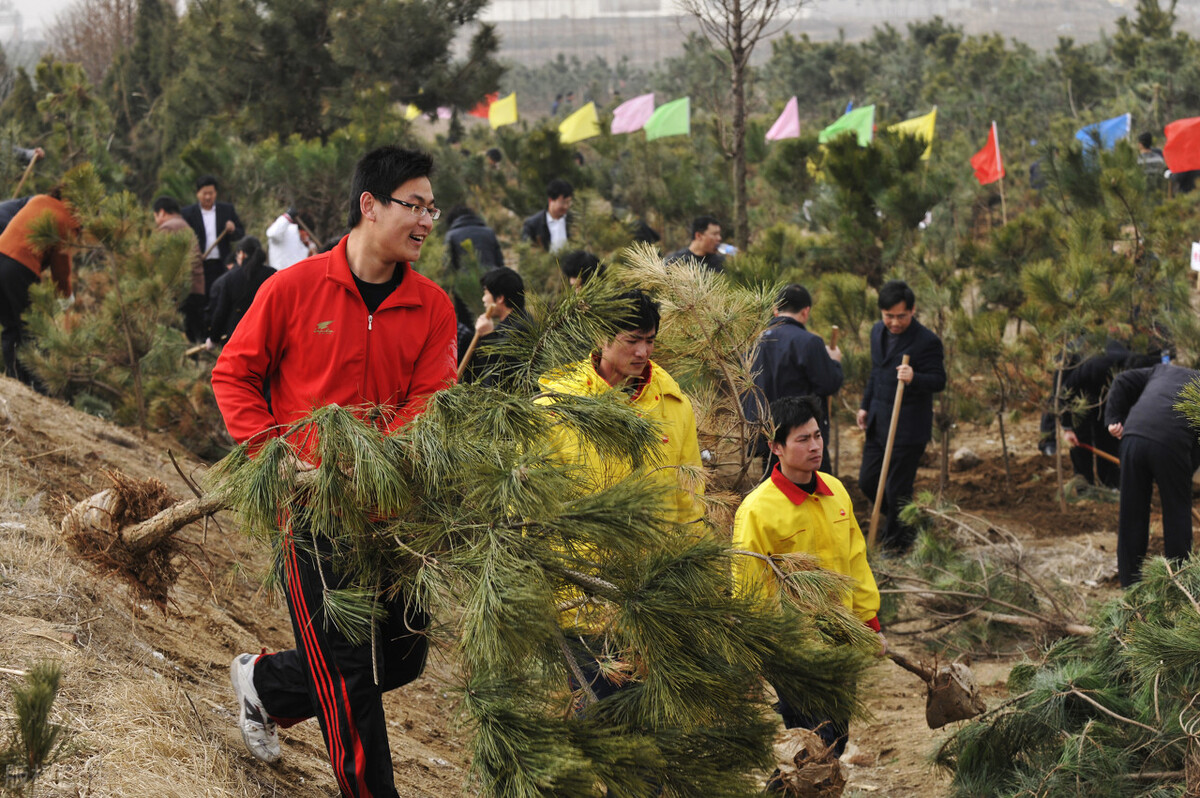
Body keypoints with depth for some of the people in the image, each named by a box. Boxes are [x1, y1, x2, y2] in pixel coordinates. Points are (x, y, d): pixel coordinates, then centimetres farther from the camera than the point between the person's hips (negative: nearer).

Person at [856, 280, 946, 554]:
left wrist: (914, 378, -36)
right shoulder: (878, 331, 8)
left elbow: (939, 381, -17)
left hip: (908, 427, -8)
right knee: (868, 481, 12)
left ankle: (898, 540, 21)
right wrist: (865, 405, 21)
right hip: (878, 422, 8)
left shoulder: (927, 341, -16)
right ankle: (900, 522, 36)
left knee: (897, 489, 0)